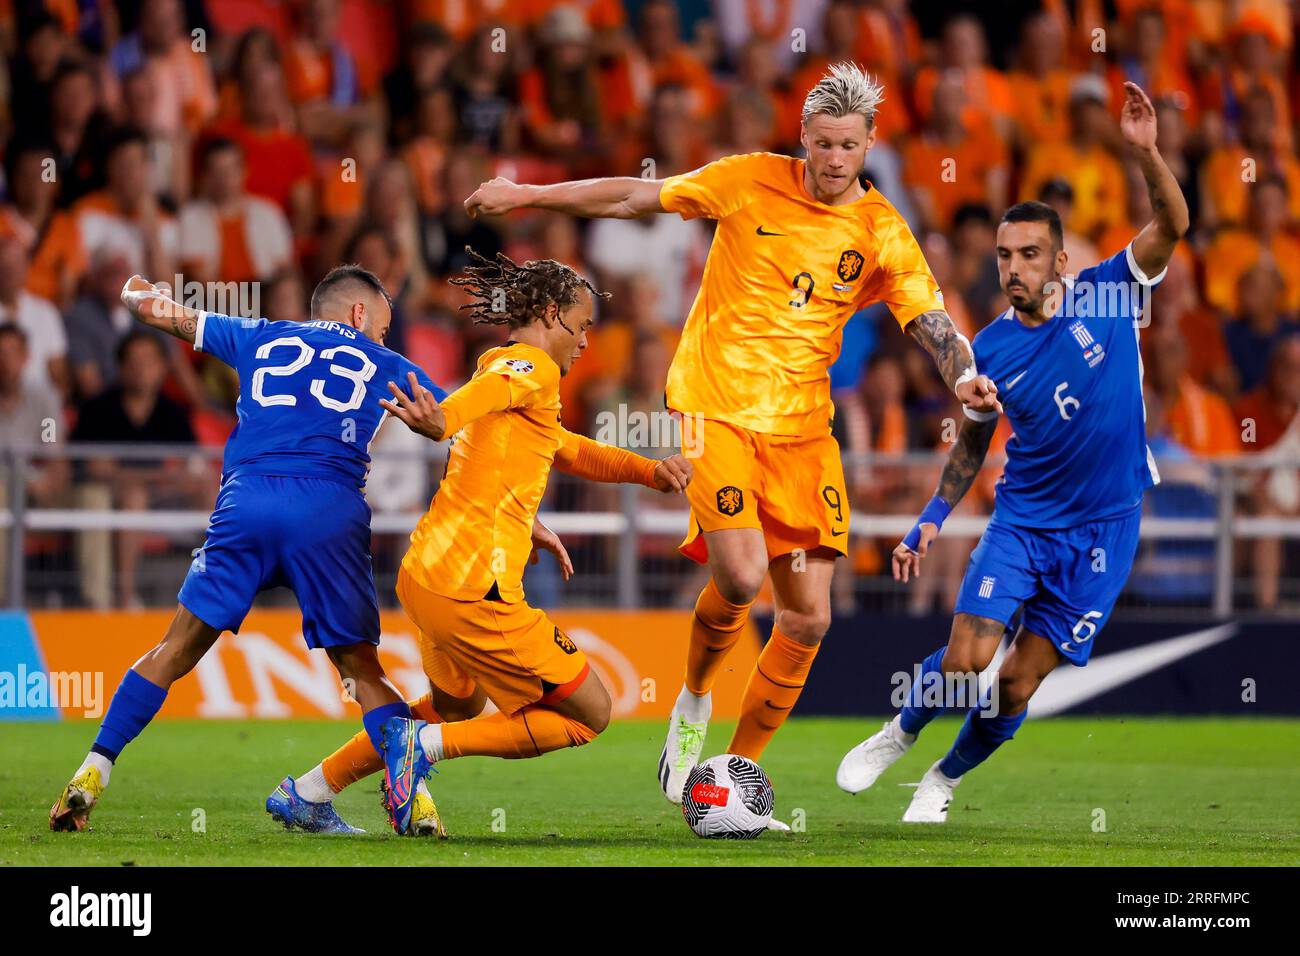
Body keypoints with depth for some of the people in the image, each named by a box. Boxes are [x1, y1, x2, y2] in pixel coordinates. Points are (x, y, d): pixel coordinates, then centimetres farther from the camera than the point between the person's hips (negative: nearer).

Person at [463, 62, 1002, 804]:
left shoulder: (882, 233, 1)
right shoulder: (751, 183, -1)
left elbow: (930, 320, -6)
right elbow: (637, 197, 6)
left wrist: (964, 374, -28)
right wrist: (526, 195, 7)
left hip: (802, 429, 3)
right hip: (715, 408, -3)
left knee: (809, 618, -2)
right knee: (741, 575, -22)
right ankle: (694, 701, 9)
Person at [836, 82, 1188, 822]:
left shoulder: (1104, 296, -8)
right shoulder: (991, 349, -2)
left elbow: (1171, 226, -21)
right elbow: (974, 441, 12)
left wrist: (1147, 152, -36)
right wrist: (934, 518, 4)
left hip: (1103, 529, -1)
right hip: (1022, 518, 1)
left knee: (1019, 685, -2)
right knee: (965, 659, -15)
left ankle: (947, 777, 24)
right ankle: (899, 736, 17)